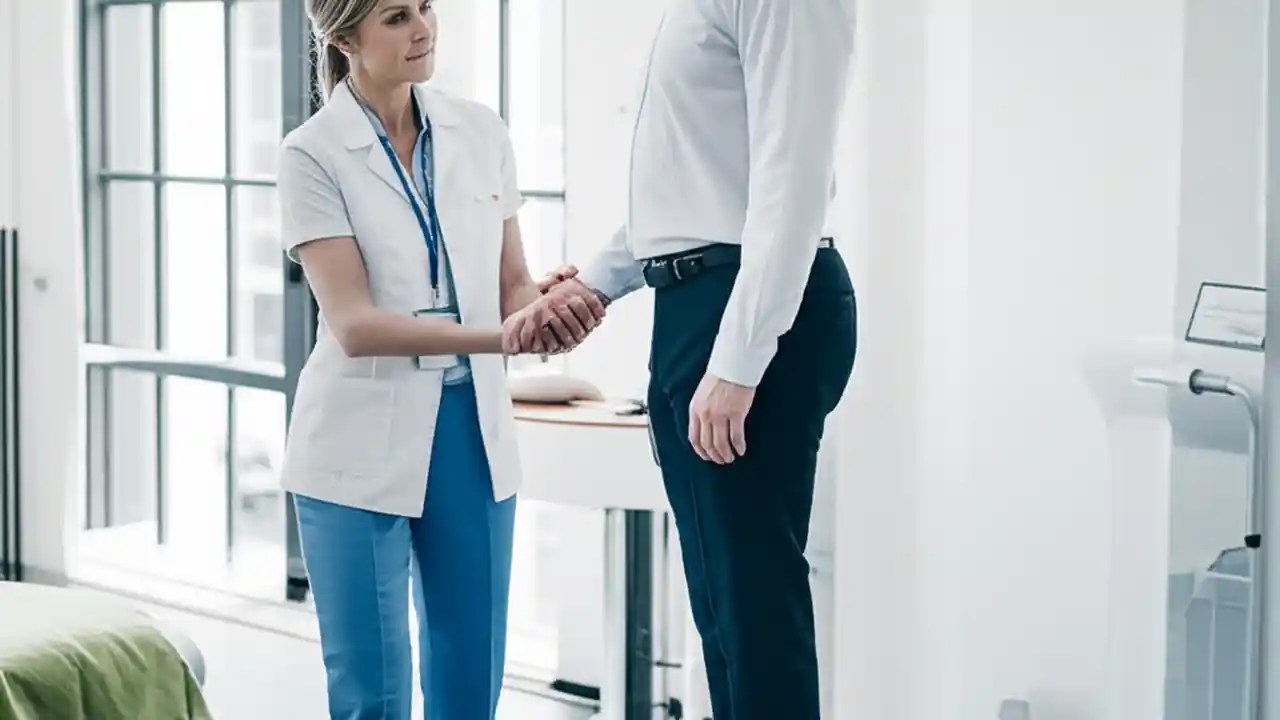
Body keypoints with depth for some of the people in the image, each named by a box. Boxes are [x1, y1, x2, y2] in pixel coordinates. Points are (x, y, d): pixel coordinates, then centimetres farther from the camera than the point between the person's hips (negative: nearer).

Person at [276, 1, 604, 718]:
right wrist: (497, 337, -27)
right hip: (364, 446, -4)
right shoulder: (314, 155, -9)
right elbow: (352, 324, -17)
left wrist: (551, 313, -18)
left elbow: (513, 285, 6)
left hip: (472, 432, 4)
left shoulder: (481, 133, 4)